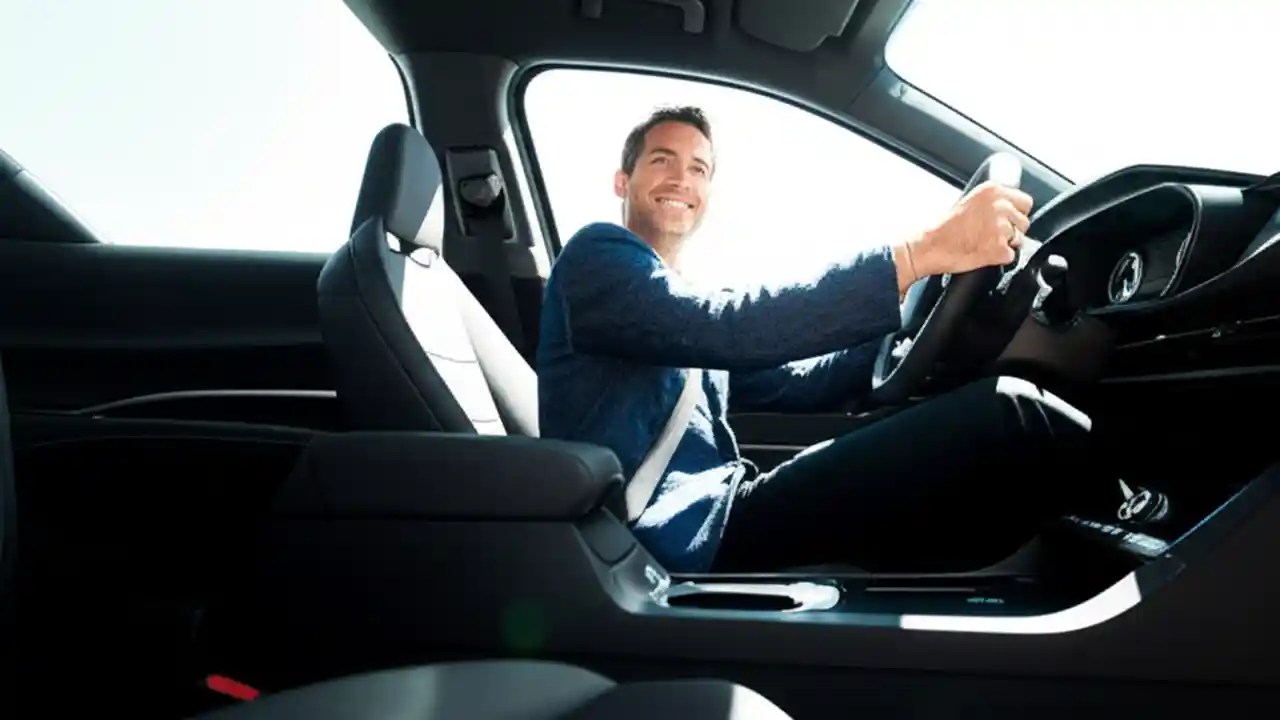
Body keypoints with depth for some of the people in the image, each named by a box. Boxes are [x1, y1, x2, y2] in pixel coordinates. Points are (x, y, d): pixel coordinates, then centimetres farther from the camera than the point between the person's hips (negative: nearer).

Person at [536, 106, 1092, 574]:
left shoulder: (683, 313, 29)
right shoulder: (597, 255, 0)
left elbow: (791, 384, 20)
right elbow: (726, 331, -19)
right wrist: (922, 252, -24)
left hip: (711, 523, 9)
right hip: (676, 537, -9)